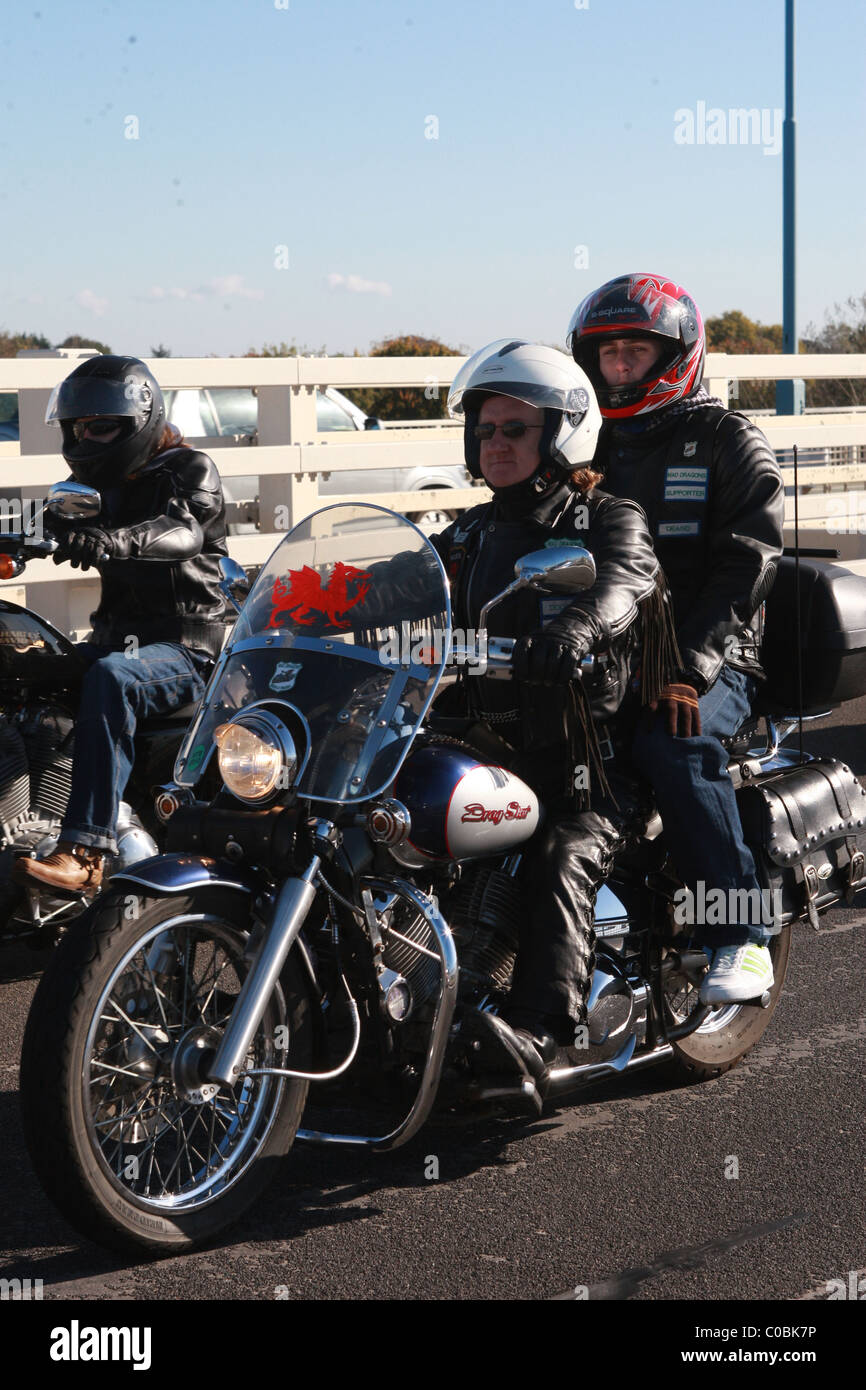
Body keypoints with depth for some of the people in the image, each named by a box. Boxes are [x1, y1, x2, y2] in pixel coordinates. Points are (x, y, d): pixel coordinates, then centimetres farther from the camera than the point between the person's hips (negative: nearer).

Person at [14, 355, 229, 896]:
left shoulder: (190, 470, -4)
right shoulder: (101, 484, 18)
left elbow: (182, 529, -25)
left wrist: (114, 541, -45)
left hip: (186, 649, -7)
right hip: (117, 638, 7)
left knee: (110, 679, -37)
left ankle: (84, 854, -45)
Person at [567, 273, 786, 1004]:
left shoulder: (726, 441, 3)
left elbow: (744, 565, -9)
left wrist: (688, 669, -22)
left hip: (713, 665, -5)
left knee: (672, 745, -35)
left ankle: (742, 937, -25)